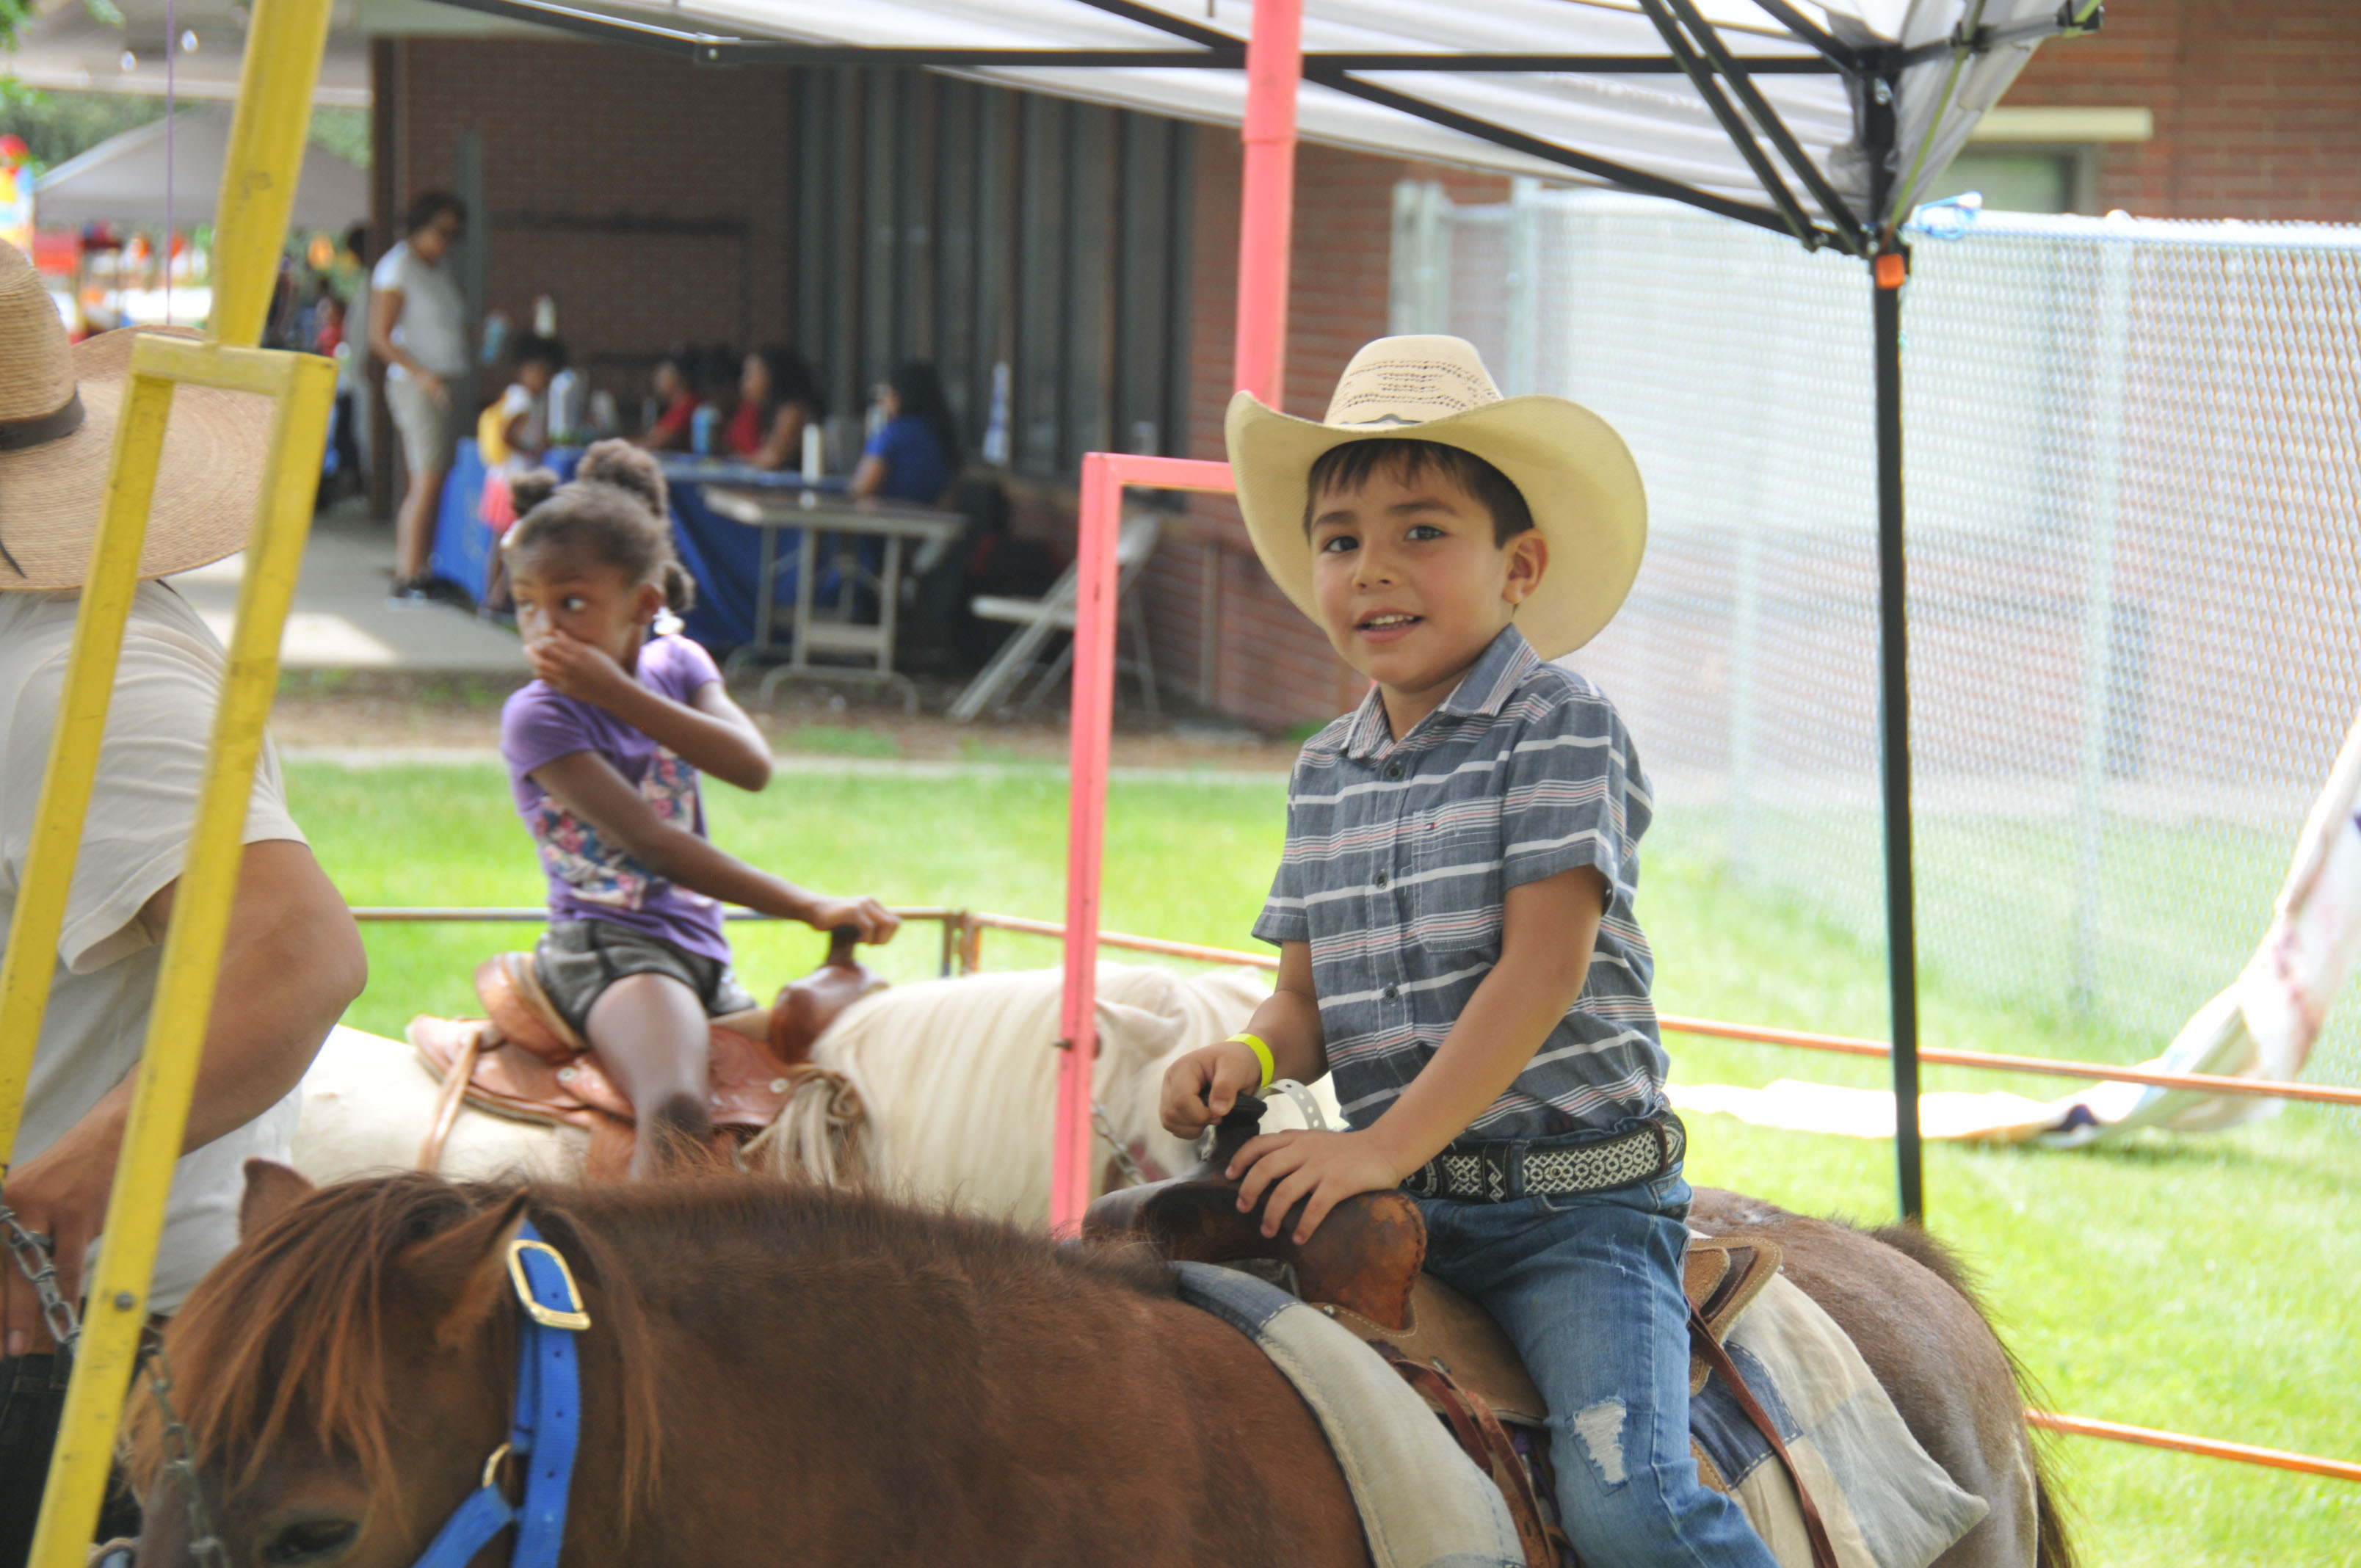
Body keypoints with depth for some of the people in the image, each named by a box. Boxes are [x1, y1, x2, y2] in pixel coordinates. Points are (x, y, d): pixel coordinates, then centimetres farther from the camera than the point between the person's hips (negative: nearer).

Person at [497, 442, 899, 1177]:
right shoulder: (536, 717, -10)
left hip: (702, 950, 8)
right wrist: (809, 907, -23)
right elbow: (652, 845, -18)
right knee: (677, 1114, -33)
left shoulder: (675, 663, 9)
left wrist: (617, 692, -19)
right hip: (608, 945, -8)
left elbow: (752, 766, -10)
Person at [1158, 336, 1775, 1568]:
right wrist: (1252, 1053, -10)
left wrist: (1388, 1147, -23)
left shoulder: (1562, 729, -8)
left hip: (1574, 1199, -6)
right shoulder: (1325, 776, 12)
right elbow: (1311, 995, 15)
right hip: (1400, 1203, 6)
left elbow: (1544, 967, -16)